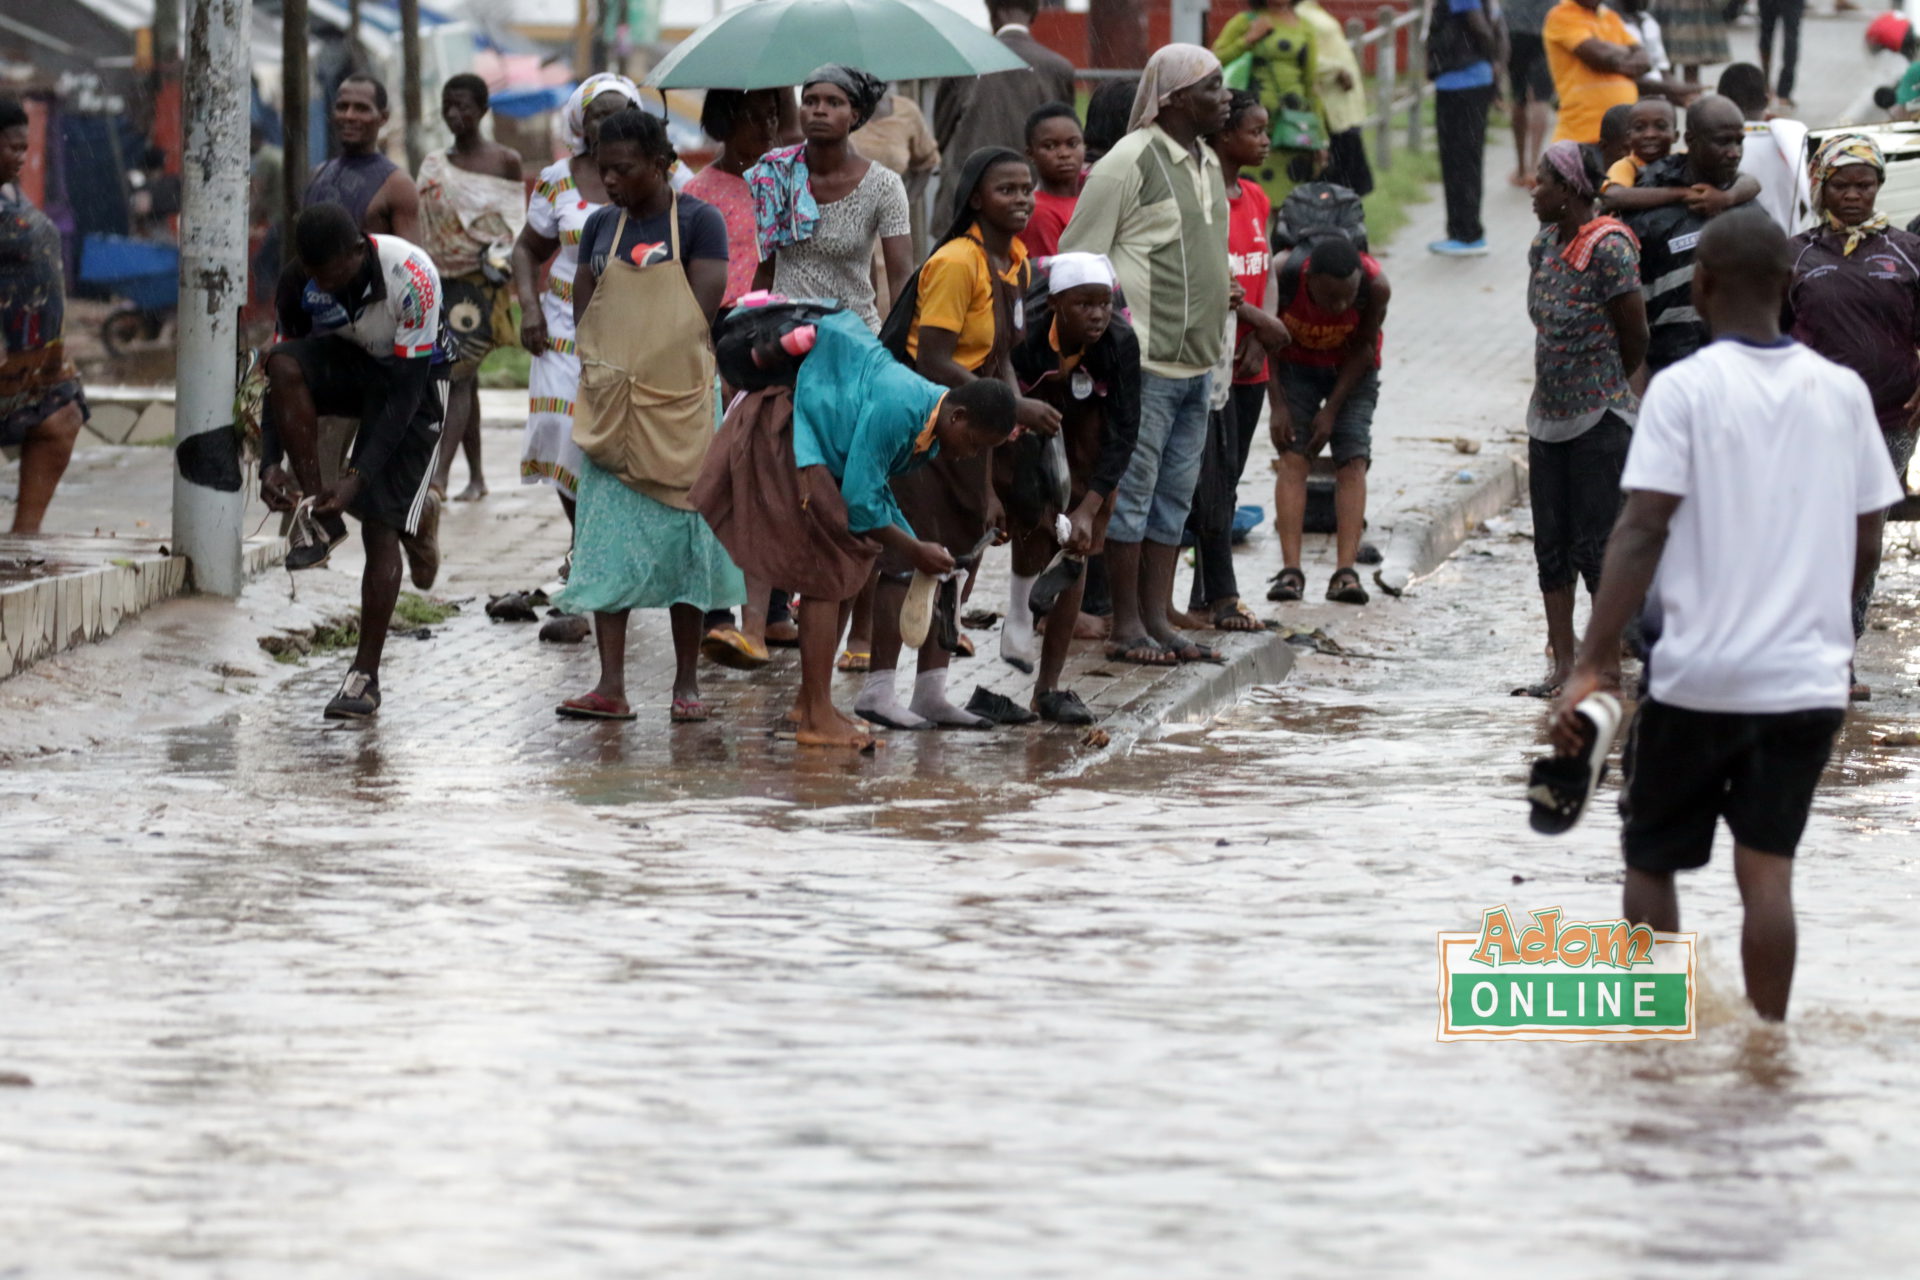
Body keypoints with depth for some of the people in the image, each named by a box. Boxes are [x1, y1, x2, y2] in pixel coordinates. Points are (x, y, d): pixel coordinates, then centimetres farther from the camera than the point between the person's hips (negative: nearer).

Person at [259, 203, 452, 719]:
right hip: (349, 362, 4)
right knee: (283, 365, -30)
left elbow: (405, 392, -29)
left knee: (380, 523, -12)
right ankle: (317, 515, -20)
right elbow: (281, 375, -11)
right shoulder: (299, 281, -20)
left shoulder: (411, 276, -33)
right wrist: (270, 462, -24)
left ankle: (366, 674, -4)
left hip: (416, 373, -4)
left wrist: (358, 476, -33)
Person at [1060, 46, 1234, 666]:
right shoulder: (1130, 162, -10)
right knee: (1132, 492, -3)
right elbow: (1078, 259, -10)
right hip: (1143, 360, -8)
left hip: (1196, 364, 8)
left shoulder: (1208, 163, 16)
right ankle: (1126, 626, 1)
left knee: (1174, 497, 10)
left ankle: (1156, 619, 14)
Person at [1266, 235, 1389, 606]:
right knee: (1293, 458, -14)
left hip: (1351, 369, 0)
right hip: (1296, 364, 0)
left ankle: (1346, 572, -19)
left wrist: (1332, 409, -14)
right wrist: (1278, 405, -16)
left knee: (1353, 461, -14)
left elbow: (1364, 349, -13)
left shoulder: (1375, 287, -30)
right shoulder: (1284, 275, -32)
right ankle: (1290, 569, -20)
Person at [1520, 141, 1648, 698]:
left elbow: (1634, 339, -9)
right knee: (1551, 543, 9)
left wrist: (1603, 387, 5)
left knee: (1596, 545, -4)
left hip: (1600, 418, -8)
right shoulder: (1545, 244, 7)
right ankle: (1563, 662, 15)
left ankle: (1608, 661, 5)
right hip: (1548, 417, 8)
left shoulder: (1609, 248, -16)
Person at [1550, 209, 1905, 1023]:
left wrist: (1591, 665, -20)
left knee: (1651, 863, 12)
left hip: (1698, 676, -3)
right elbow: (1863, 536, 10)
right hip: (1808, 677, 3)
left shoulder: (1685, 388, -9)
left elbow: (1642, 531, -16)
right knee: (1768, 869, 6)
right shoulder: (1842, 392, 4)